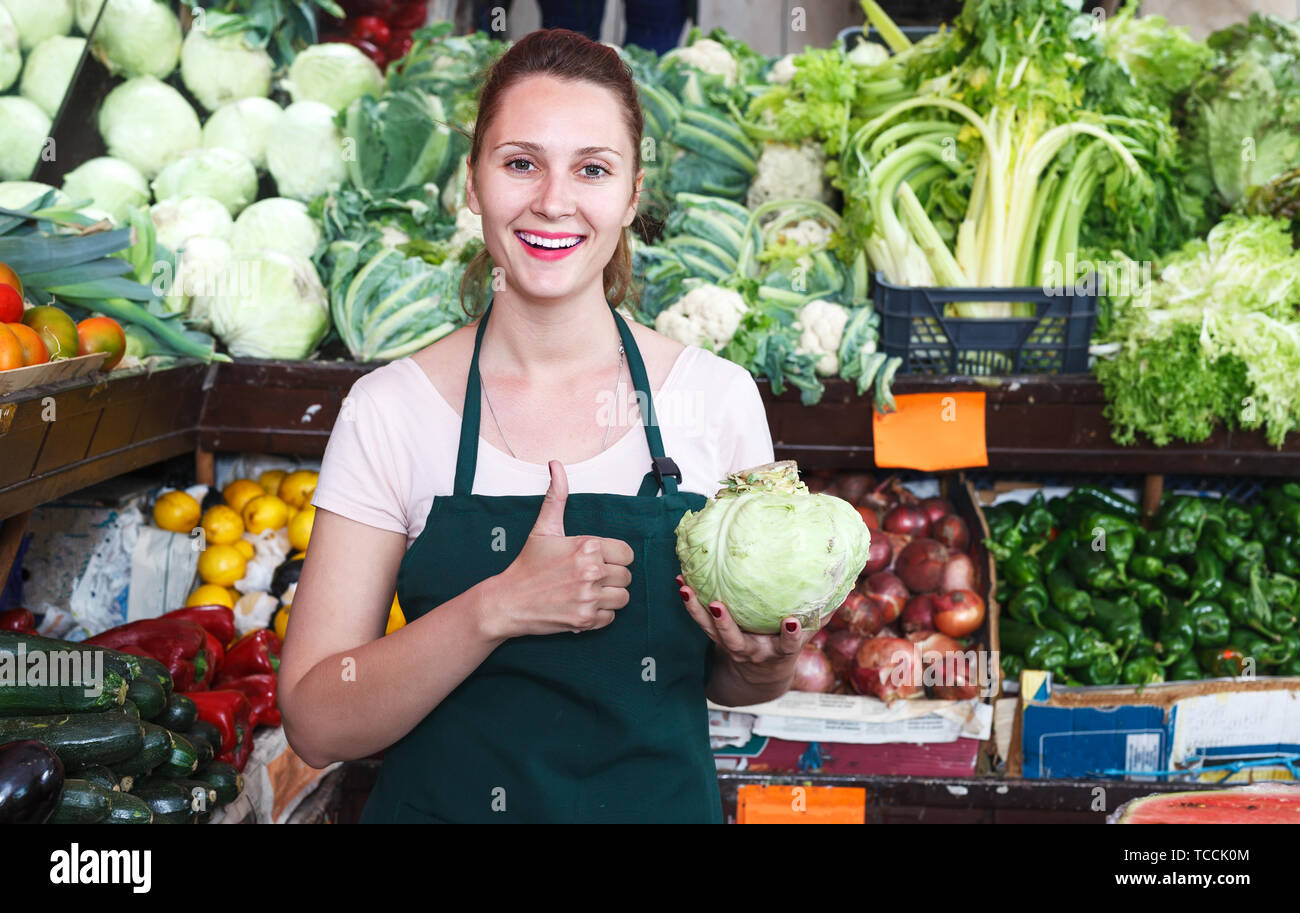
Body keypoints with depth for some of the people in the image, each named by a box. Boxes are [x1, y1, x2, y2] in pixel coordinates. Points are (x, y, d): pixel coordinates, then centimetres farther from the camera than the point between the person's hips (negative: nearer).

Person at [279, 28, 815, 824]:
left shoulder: (716, 398, -8)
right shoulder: (392, 410, -11)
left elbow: (727, 683, 4)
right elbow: (317, 724, -15)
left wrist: (759, 663, -17)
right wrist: (499, 608, -27)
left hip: (663, 801, 1)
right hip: (446, 801, -1)